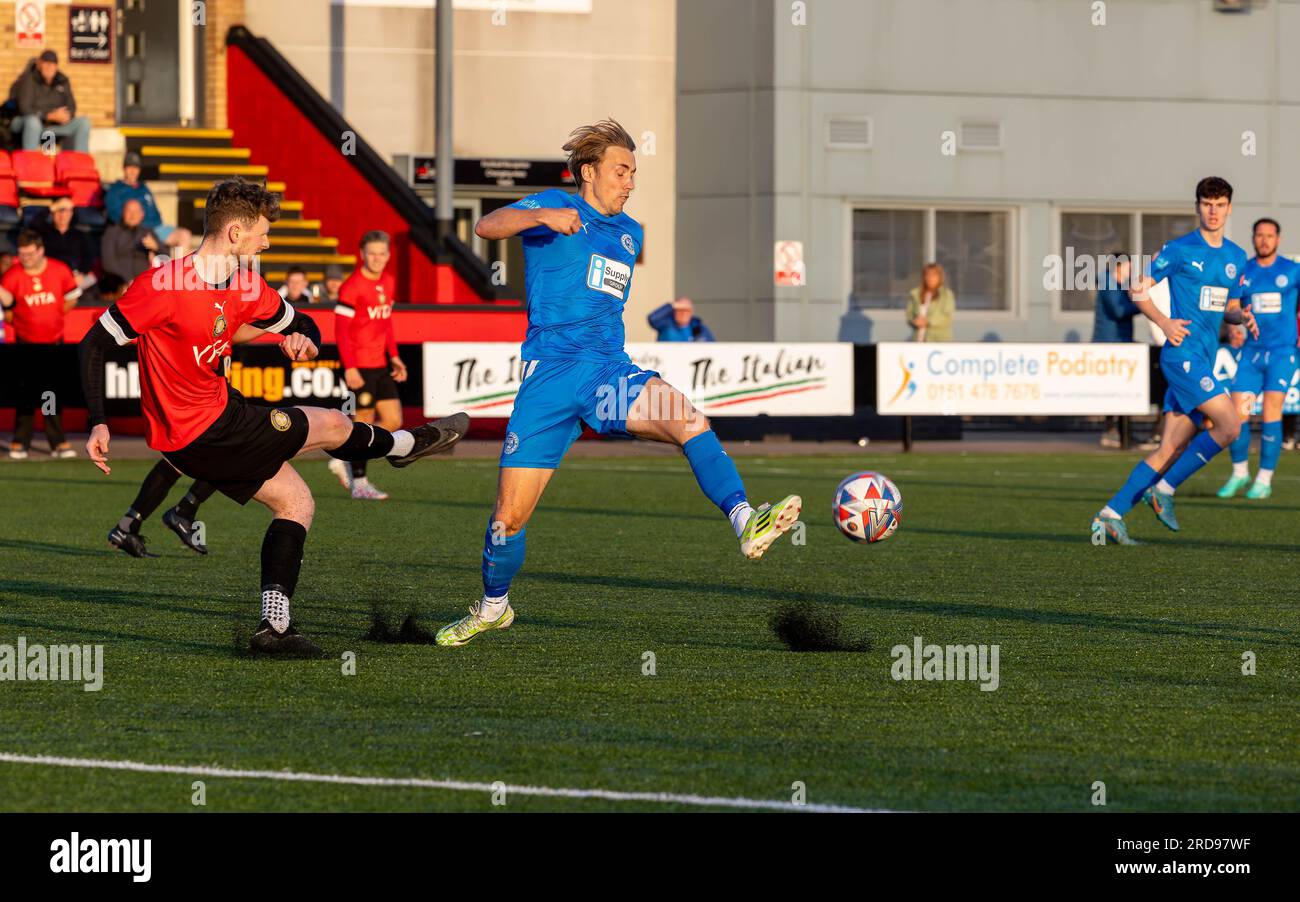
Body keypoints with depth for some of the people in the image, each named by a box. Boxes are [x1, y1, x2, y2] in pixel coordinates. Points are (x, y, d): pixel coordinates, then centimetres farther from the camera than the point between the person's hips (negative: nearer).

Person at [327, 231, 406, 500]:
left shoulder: (388, 283, 11)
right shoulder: (352, 287, -13)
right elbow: (341, 330, -14)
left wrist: (394, 357, 15)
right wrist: (349, 368, -19)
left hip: (381, 365, 8)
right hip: (359, 366, -8)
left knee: (394, 420, 5)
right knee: (364, 421, -3)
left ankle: (346, 462, 18)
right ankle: (359, 483, 9)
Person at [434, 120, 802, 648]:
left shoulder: (630, 233, 20)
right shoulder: (554, 206, 2)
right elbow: (486, 226, -18)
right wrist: (542, 217, -35)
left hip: (610, 371, 4)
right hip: (549, 374, -4)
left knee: (688, 421, -29)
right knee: (510, 514, -1)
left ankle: (746, 524, -47)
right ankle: (492, 608, 26)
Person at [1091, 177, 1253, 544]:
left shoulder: (1236, 257, 15)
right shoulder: (1179, 250, -5)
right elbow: (1138, 288, 0)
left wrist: (1242, 317, 2)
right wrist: (1164, 322, -13)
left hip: (1204, 361, 7)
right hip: (1183, 353, -7)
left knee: (1171, 449, 3)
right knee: (1230, 425, -19)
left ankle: (1110, 516, 7)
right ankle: (1165, 489, -9)